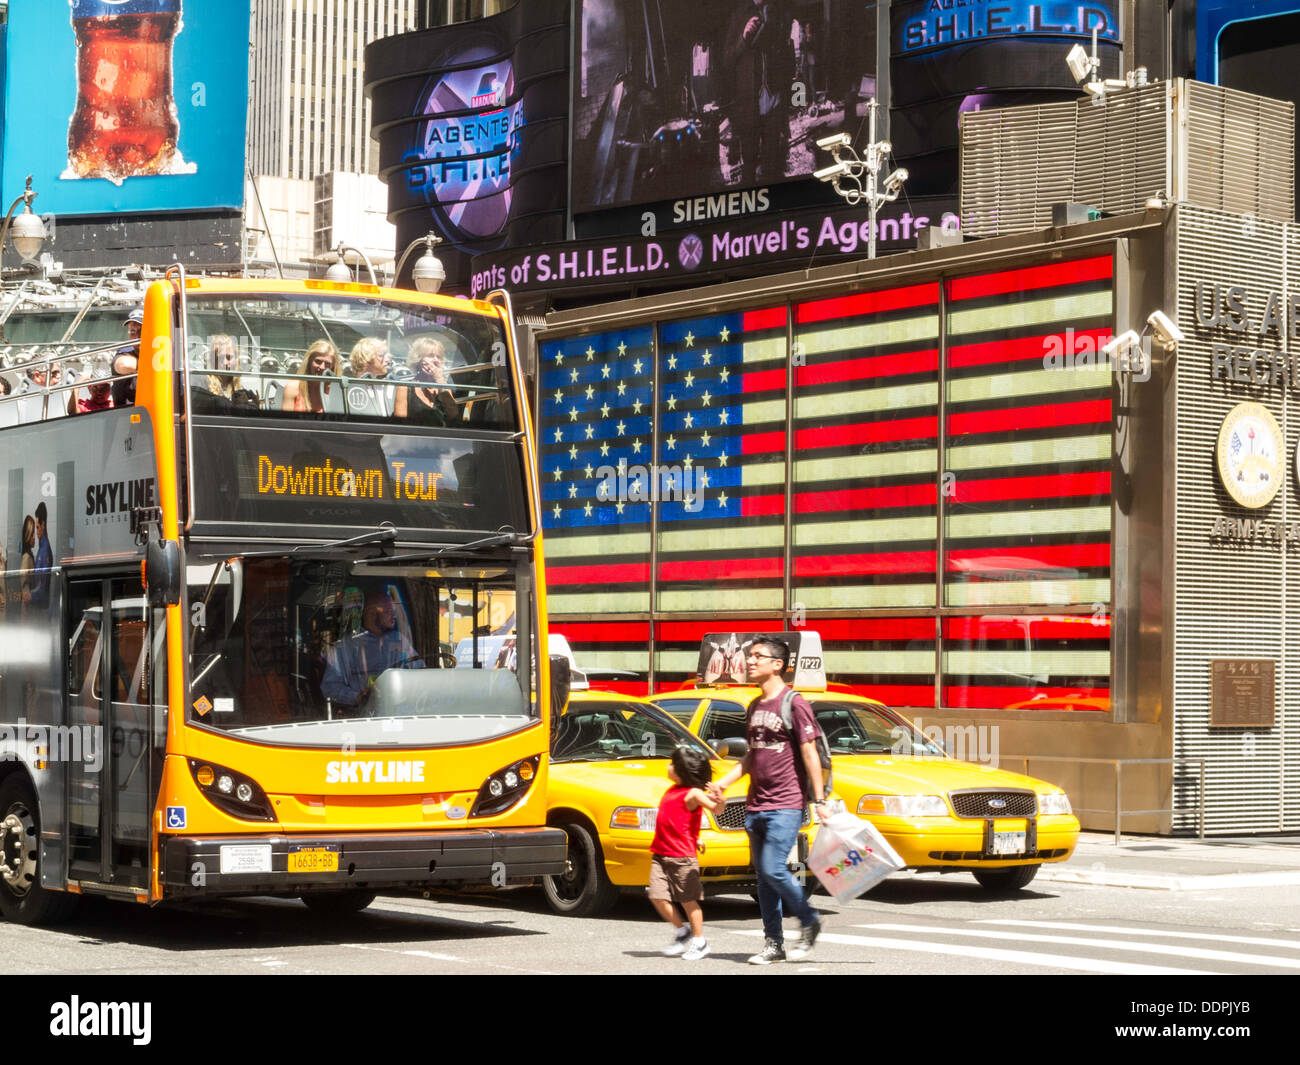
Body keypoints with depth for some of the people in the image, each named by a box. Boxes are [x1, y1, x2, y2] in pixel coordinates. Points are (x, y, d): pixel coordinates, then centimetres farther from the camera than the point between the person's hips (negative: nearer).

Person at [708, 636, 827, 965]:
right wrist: (722, 782, 11)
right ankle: (774, 943, 13)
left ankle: (809, 922, 8)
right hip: (756, 806, 8)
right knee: (763, 876, 7)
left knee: (773, 870, -14)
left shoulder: (794, 704, -8)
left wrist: (819, 801, -14)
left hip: (785, 806, -8)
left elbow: (810, 755, -10)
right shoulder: (755, 707, 14)